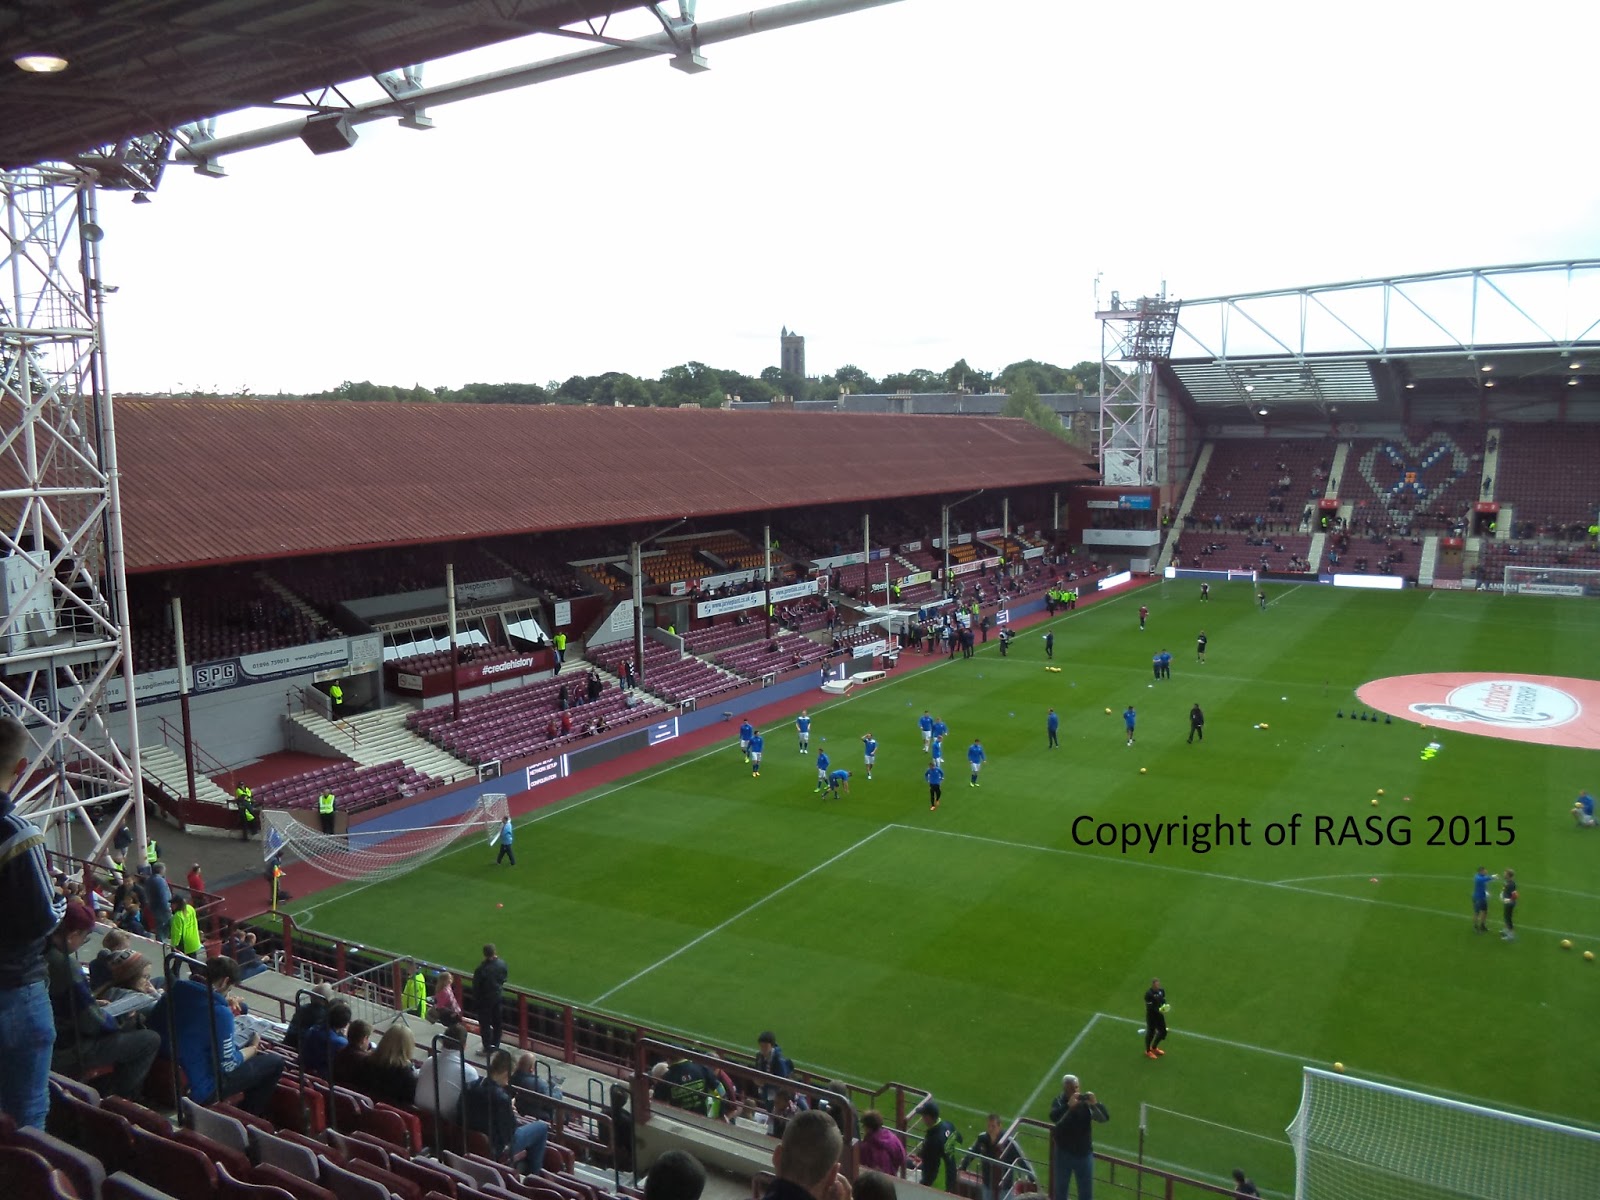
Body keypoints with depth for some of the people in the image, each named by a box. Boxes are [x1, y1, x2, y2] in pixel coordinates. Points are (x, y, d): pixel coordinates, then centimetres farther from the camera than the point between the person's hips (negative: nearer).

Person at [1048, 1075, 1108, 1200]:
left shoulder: (1086, 1101, -10)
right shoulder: (1059, 1102, -13)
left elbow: (1105, 1117, -20)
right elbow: (1054, 1117, -33)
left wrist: (1095, 1104, -40)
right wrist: (1069, 1106, -49)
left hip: (1085, 1153, 1)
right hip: (1064, 1154, -1)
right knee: (1060, 1190, 15)